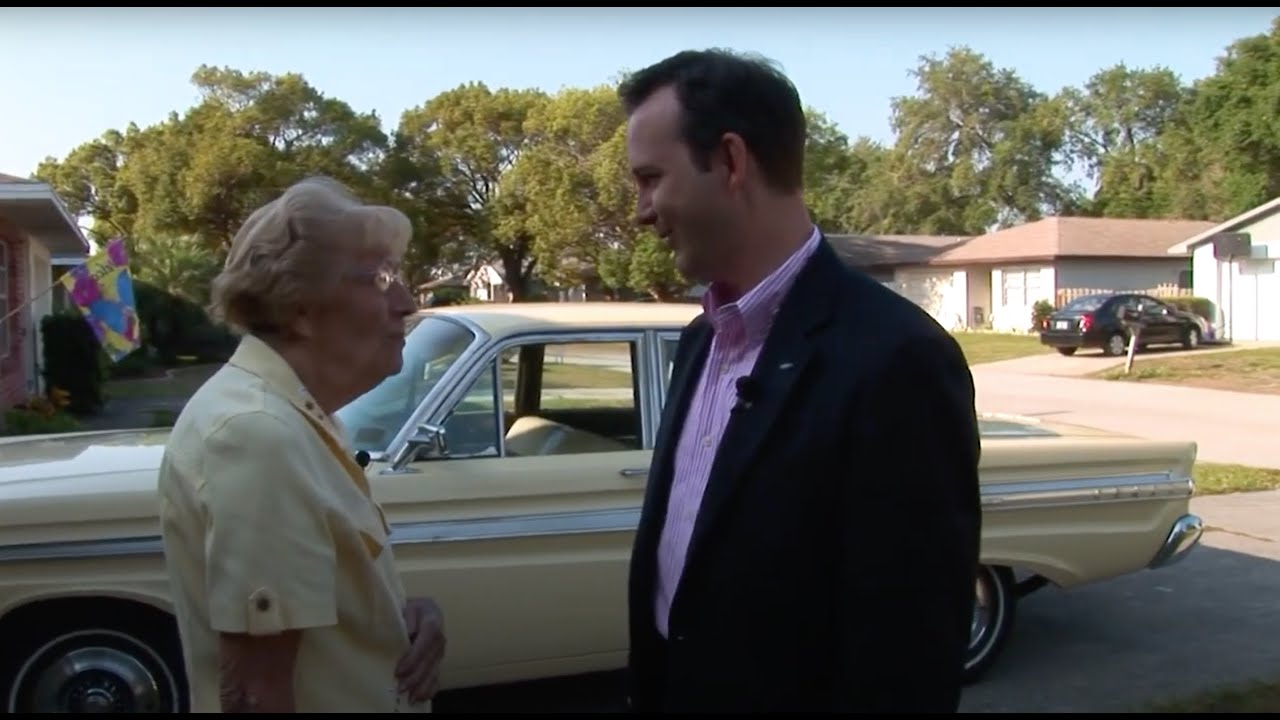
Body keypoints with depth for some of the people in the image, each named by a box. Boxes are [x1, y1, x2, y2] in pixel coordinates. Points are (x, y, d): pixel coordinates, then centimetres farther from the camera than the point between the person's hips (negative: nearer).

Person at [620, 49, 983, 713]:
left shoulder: (894, 359, -24)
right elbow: (674, 560, 8)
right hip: (673, 690, 7)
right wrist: (648, 692, 12)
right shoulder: (702, 339, 2)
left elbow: (908, 661, -22)